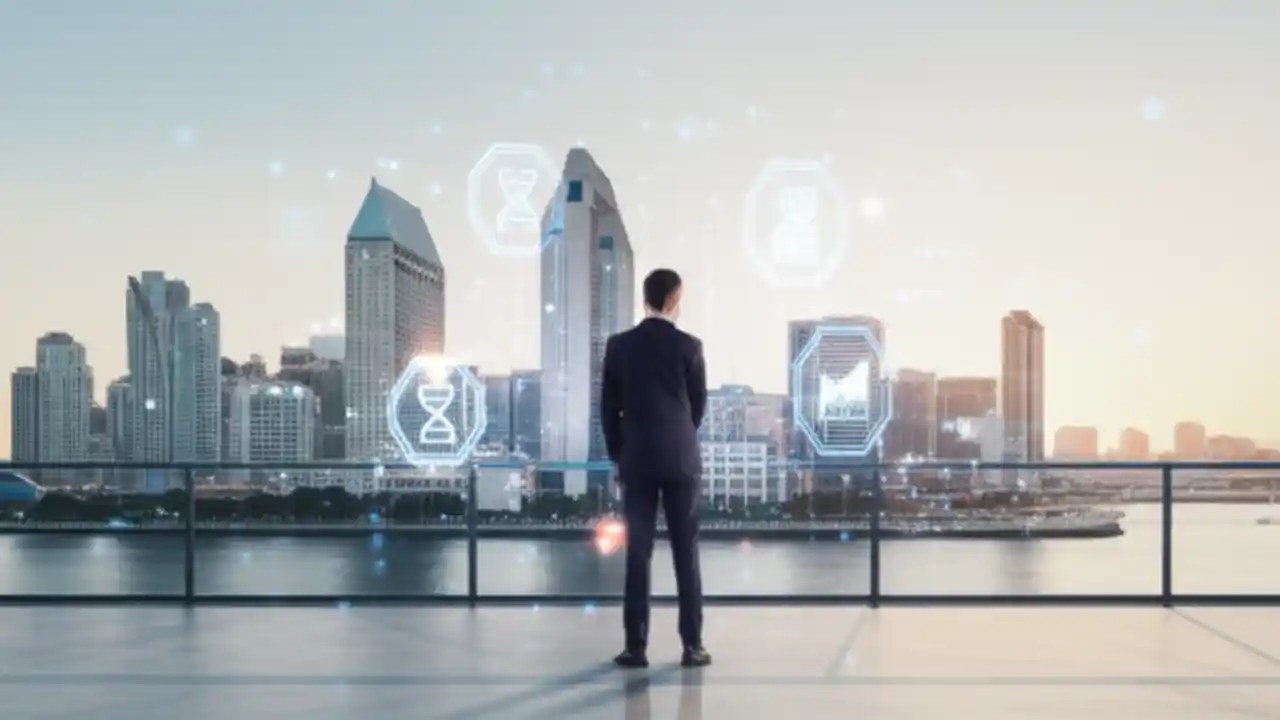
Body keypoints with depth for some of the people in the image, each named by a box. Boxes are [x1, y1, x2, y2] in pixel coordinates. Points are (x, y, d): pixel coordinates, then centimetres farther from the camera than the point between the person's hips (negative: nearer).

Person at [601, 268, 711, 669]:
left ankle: (636, 646, 3)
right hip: (681, 459, -1)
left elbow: (609, 407, 3)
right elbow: (699, 405, 5)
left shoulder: (619, 345, 0)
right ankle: (692, 645, 5)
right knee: (686, 551, 3)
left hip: (636, 460, 1)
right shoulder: (688, 346, -4)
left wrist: (617, 456, 12)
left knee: (638, 552, 3)